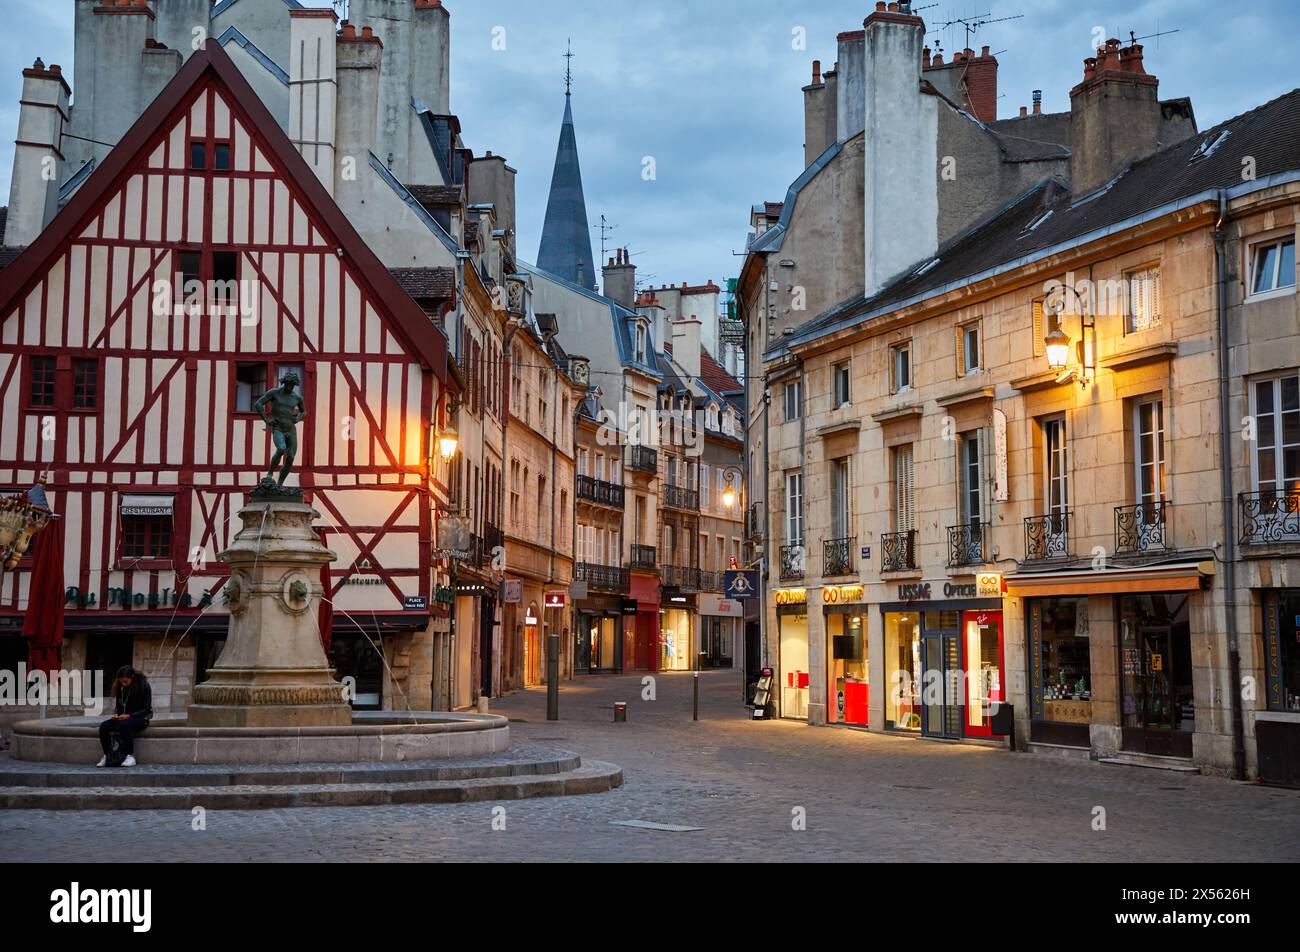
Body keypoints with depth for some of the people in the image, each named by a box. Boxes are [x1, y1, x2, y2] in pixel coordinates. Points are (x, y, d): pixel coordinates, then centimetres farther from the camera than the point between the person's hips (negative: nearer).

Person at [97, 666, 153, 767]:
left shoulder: (144, 686, -11)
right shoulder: (121, 688, 3)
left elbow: (147, 709, -12)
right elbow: (118, 705, 15)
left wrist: (129, 715, -23)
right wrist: (116, 714, -9)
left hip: (140, 717, -5)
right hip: (123, 717, 5)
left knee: (124, 725, -37)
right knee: (104, 726, -22)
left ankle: (130, 756, -27)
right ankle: (106, 756, -11)